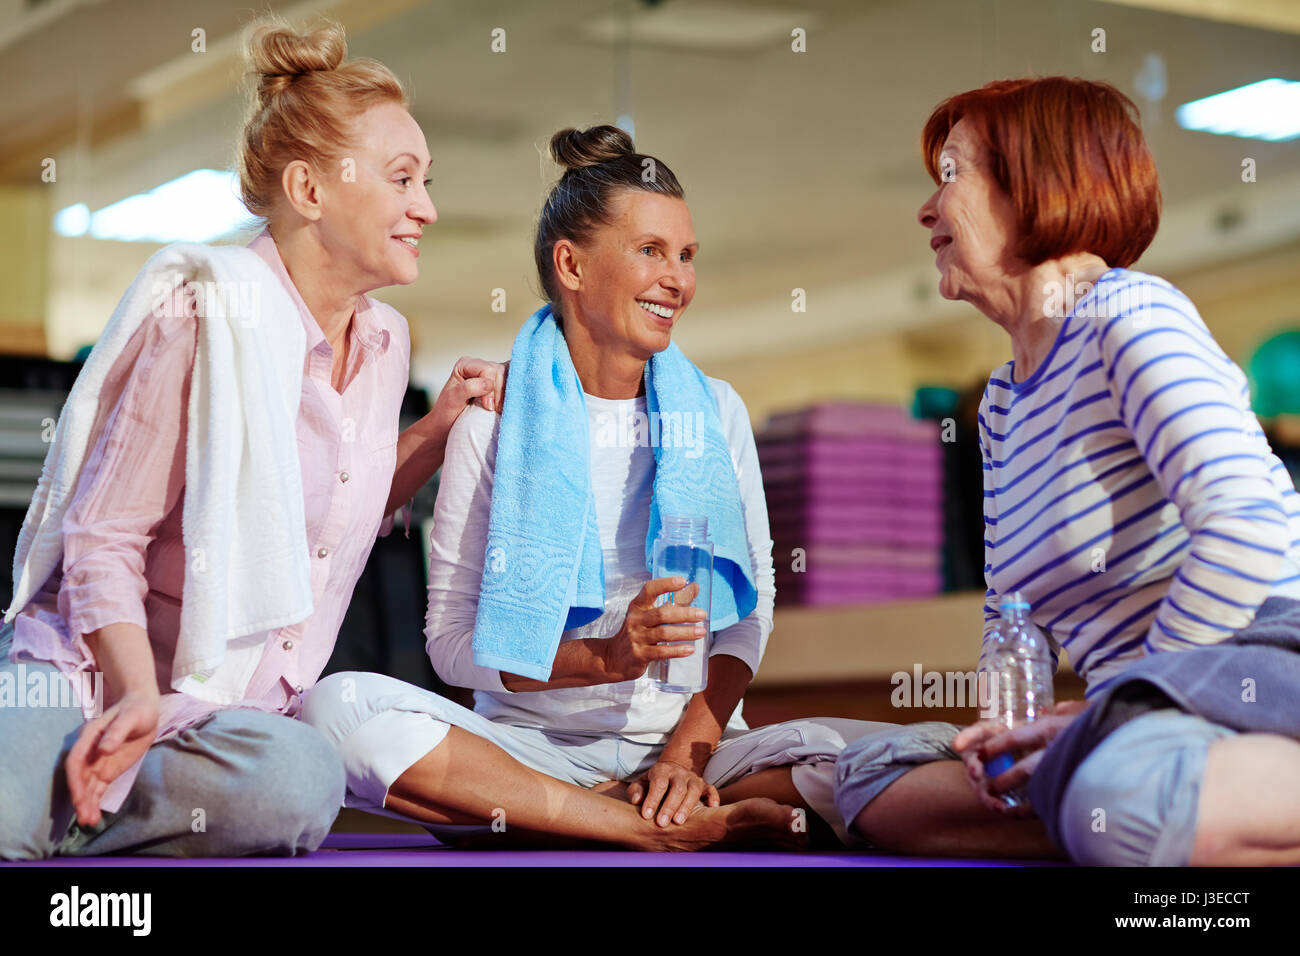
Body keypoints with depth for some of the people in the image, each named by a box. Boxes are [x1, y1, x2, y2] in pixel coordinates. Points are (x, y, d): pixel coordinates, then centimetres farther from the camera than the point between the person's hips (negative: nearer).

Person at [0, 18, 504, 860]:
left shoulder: (384, 344, 9)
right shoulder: (204, 321, -12)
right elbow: (103, 540, -10)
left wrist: (438, 429, 9)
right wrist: (139, 696, -23)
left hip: (246, 709, 6)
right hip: (91, 673, -6)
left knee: (301, 782, -33)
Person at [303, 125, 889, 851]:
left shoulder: (715, 413, 9)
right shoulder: (494, 425, 0)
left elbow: (750, 608, 6)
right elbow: (454, 641, -4)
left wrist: (691, 747, -11)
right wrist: (607, 658, -20)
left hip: (691, 735, 1)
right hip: (534, 746, -1)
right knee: (340, 708, -31)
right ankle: (683, 831, -29)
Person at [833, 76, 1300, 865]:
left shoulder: (1129, 315, -9)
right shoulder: (1003, 404, 21)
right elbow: (1014, 621, 24)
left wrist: (1115, 711, -17)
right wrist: (1004, 728, 1)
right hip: (1158, 705, 10)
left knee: (1119, 793, -41)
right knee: (876, 777, 0)